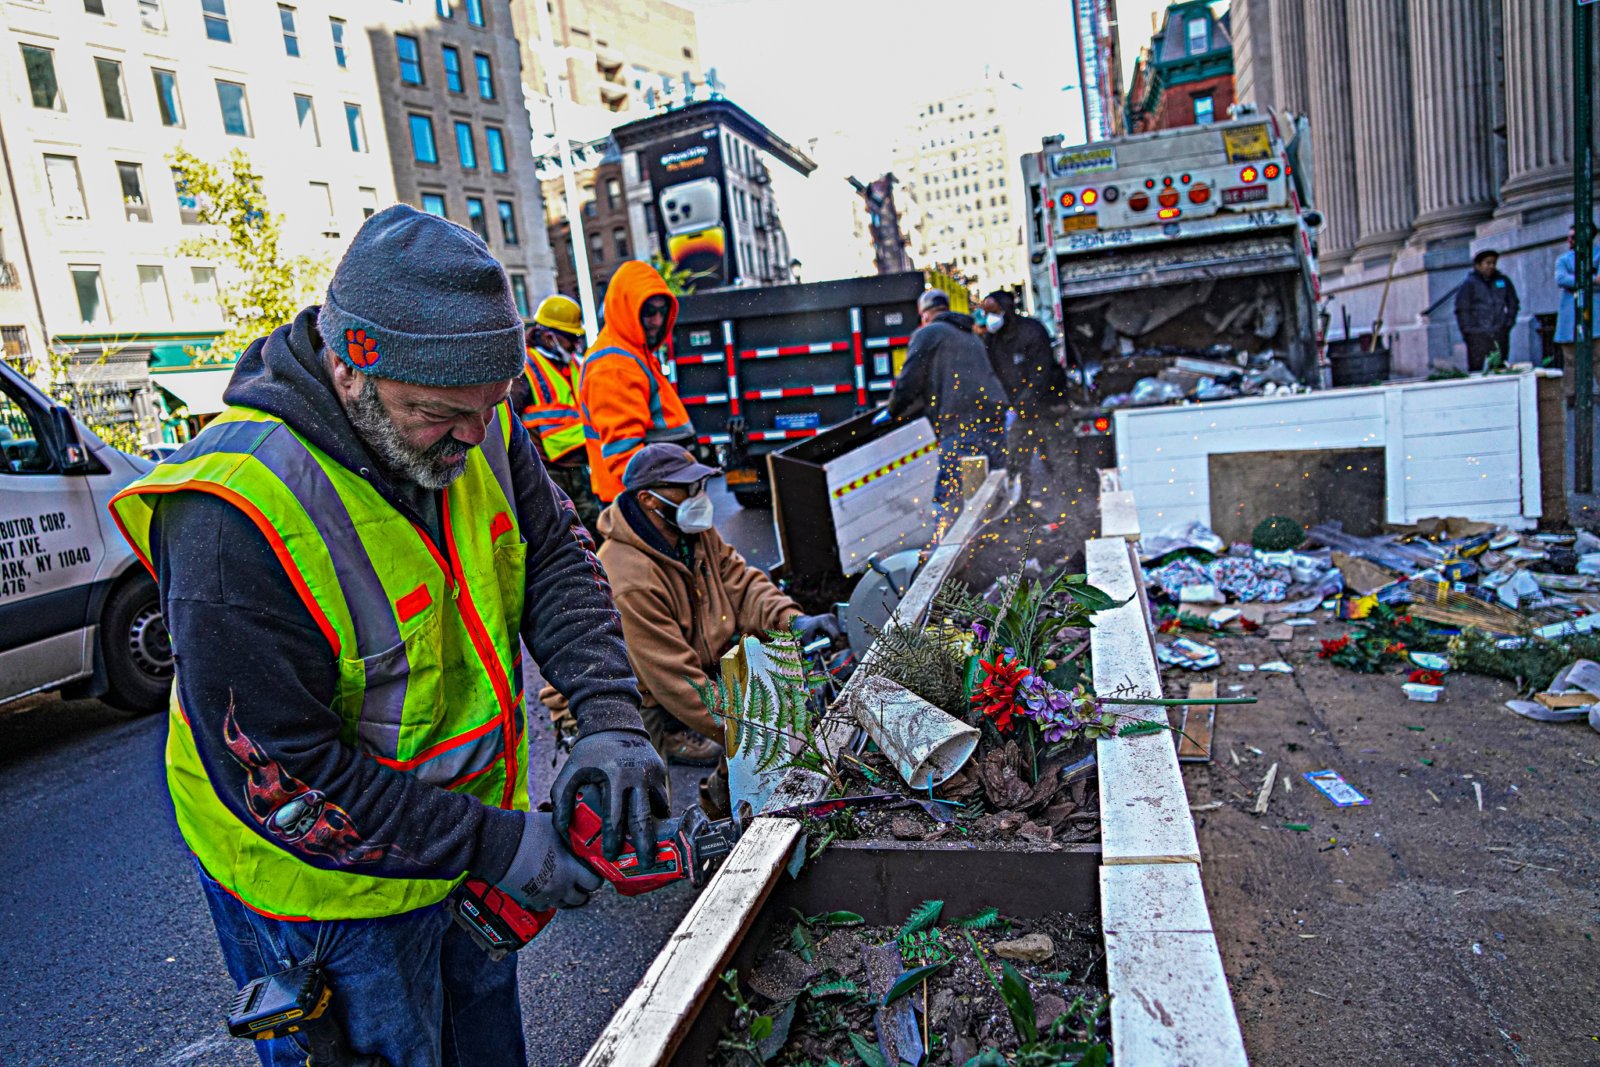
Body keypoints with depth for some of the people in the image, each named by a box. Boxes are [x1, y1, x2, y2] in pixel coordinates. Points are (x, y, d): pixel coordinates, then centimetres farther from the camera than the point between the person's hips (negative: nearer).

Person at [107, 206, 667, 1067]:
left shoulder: (472, 422, -13)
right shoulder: (235, 519, -34)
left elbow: (556, 557, -7)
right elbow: (278, 777, -29)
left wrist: (611, 718, -22)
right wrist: (494, 844, -26)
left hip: (477, 815, 7)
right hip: (322, 879, -6)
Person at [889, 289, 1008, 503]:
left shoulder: (927, 334, 7)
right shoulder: (972, 338, 31)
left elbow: (909, 382, 1)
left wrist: (893, 411, 18)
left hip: (961, 429, -8)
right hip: (996, 427, 8)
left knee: (945, 501, -11)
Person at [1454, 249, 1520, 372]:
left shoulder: (1503, 281, 12)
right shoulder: (1469, 284, 0)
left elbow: (1513, 304, 19)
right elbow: (1462, 310, -1)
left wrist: (1508, 323, 7)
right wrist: (1467, 331, -6)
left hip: (1500, 334, 4)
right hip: (1477, 335, -4)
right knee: (1475, 369, -8)